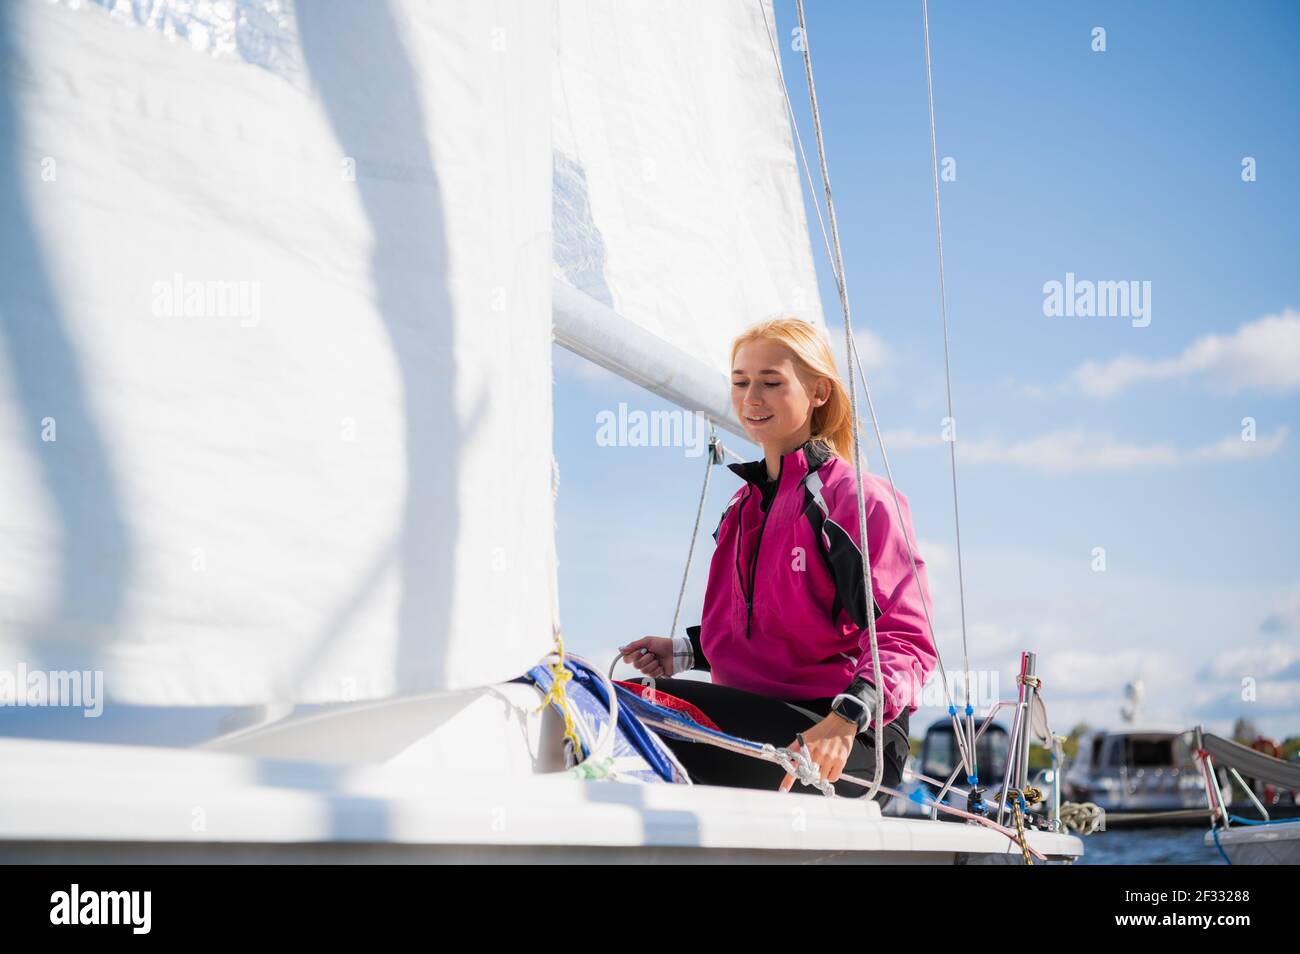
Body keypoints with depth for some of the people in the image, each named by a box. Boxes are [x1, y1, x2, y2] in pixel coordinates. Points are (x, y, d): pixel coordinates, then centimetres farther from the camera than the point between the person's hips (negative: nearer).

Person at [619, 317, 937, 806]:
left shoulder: (861, 499, -4)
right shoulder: (745, 504, 22)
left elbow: (903, 640, -14)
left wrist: (845, 720, -30)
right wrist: (684, 650, 14)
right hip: (760, 714, 7)